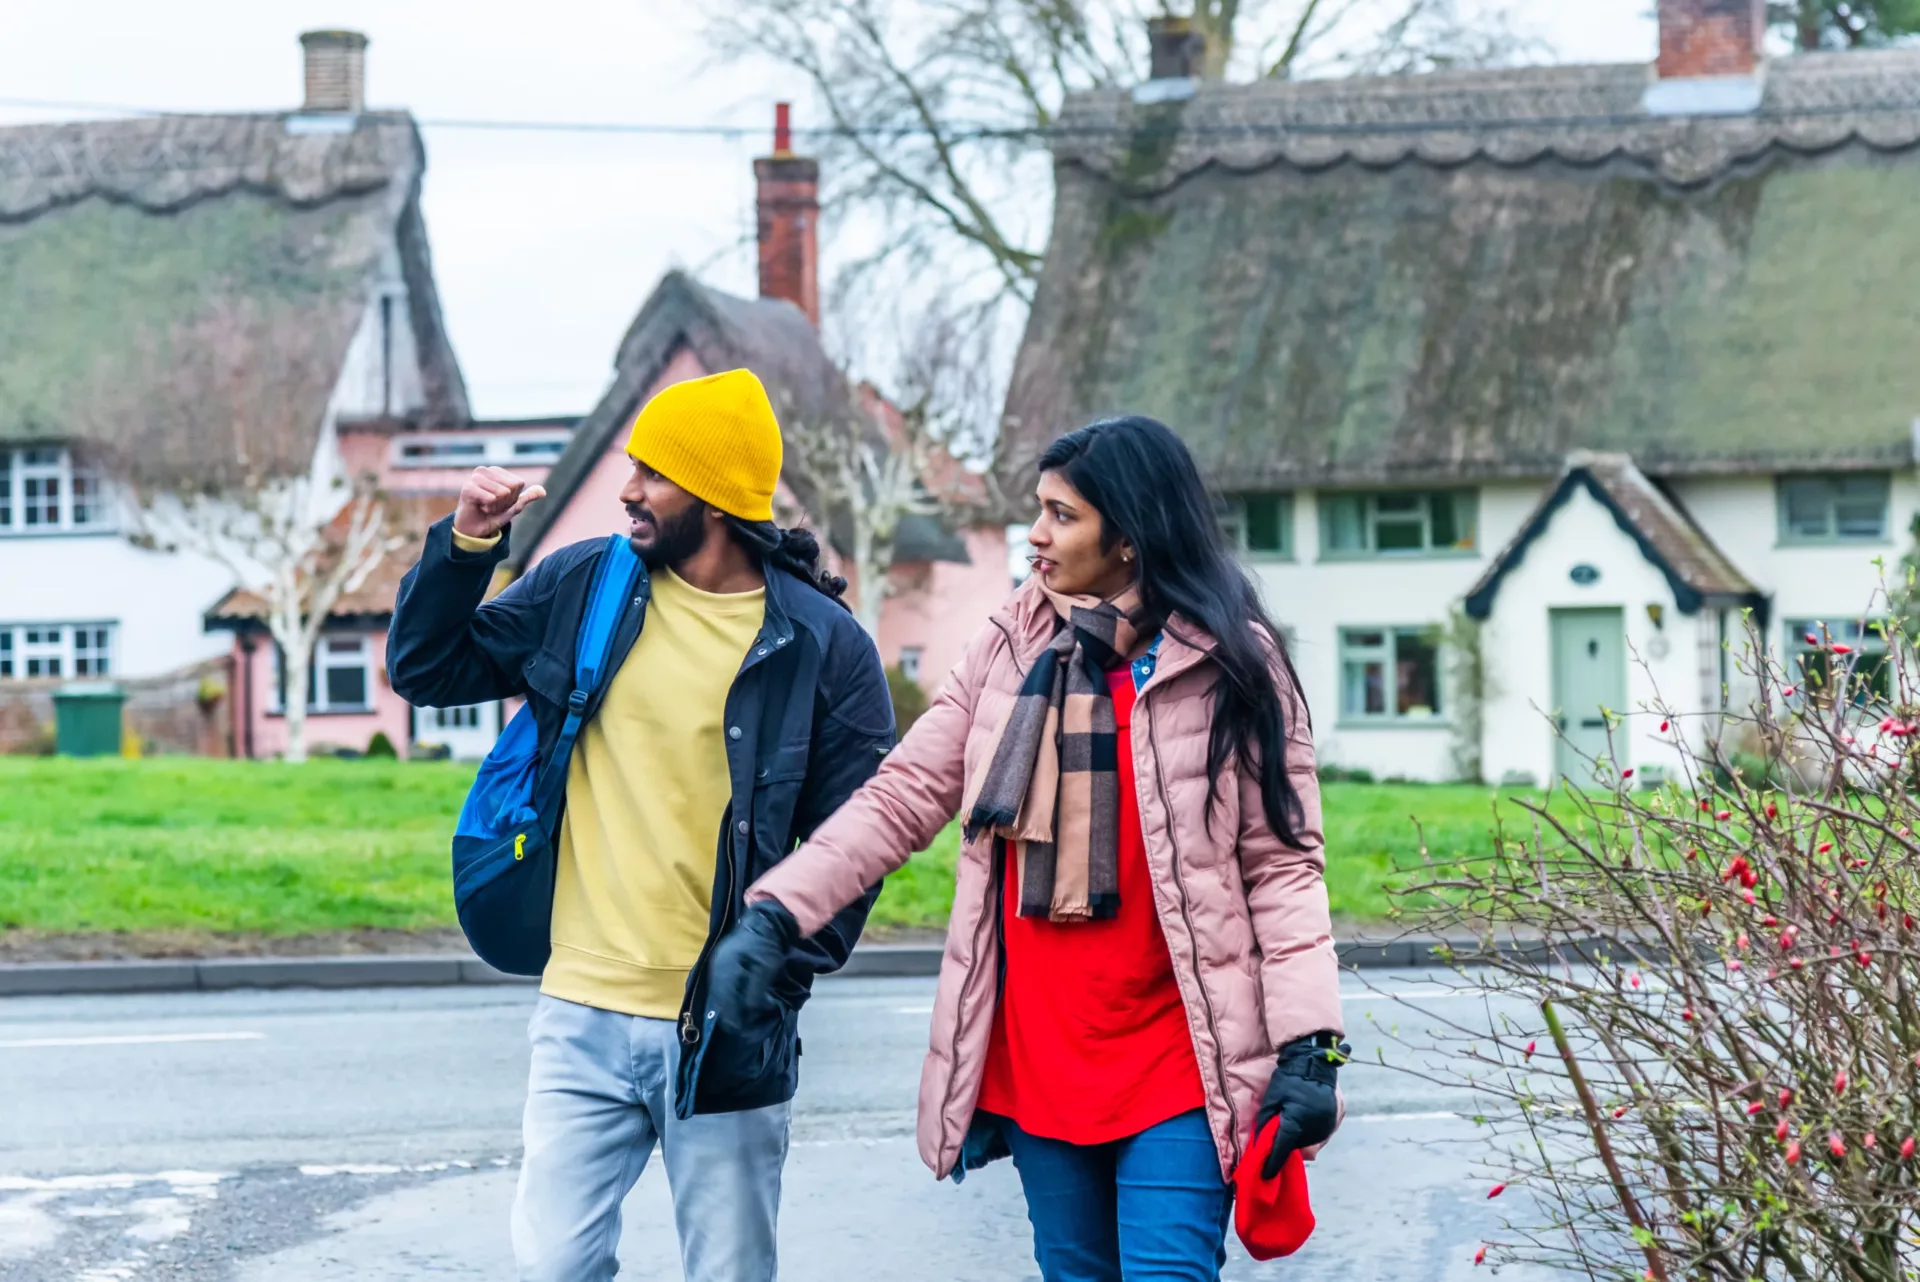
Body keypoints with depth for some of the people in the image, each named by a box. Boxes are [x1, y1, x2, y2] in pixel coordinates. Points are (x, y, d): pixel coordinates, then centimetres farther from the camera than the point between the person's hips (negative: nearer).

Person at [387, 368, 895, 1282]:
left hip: (724, 1036, -2)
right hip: (583, 1022, 3)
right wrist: (465, 546, -2)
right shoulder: (582, 586, 4)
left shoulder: (822, 644, -5)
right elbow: (423, 669, 12)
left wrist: (774, 978, -12)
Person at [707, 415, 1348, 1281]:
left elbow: (1282, 862, -4)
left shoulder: (1233, 665, -4)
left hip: (1178, 1070, -4)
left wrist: (1309, 1045, -12)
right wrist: (775, 911, -6)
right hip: (1037, 1065, 4)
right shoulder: (1012, 648, 6)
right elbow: (902, 797, 5)